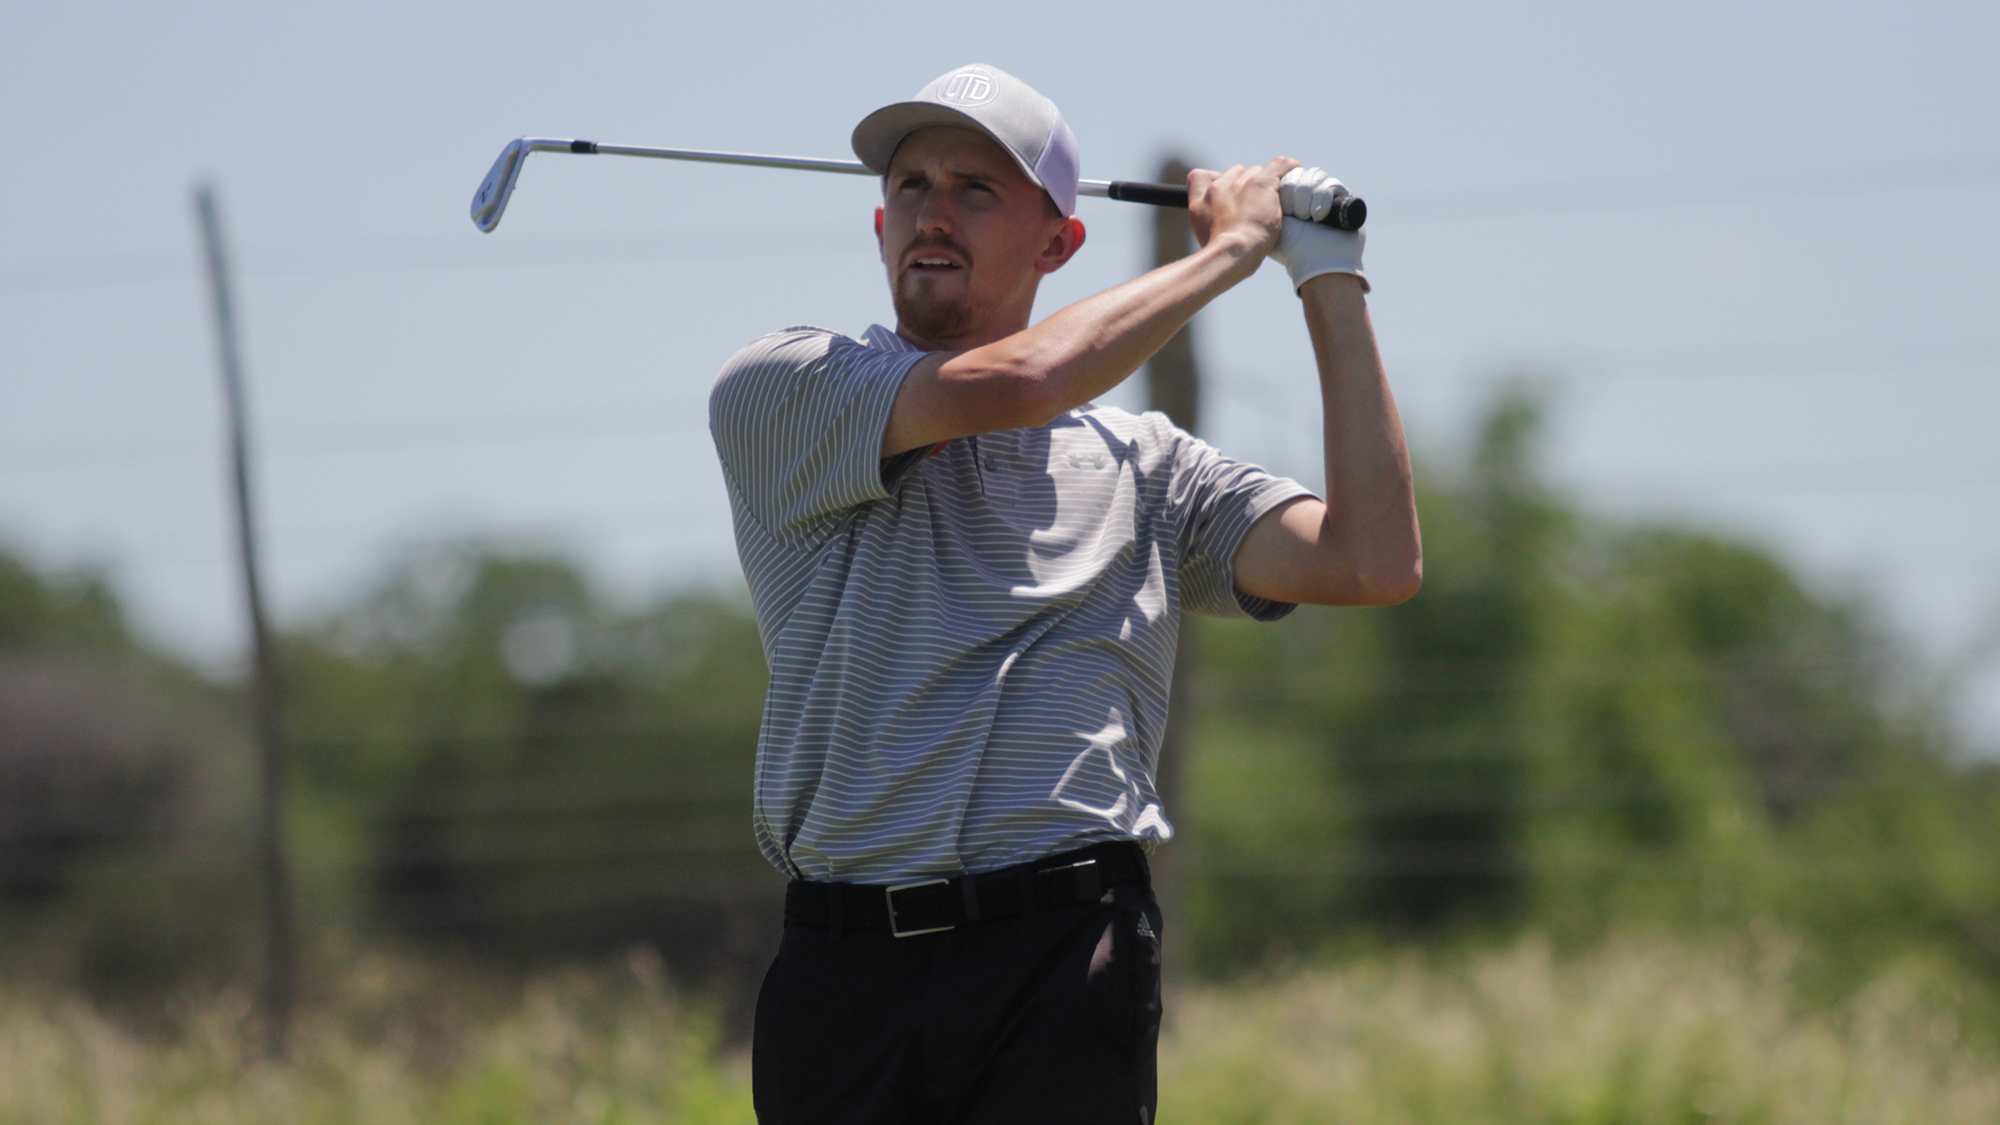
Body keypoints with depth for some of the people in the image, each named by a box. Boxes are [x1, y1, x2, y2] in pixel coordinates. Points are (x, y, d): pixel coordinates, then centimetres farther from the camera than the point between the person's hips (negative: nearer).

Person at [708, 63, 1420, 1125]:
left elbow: (1375, 562, 5)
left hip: (1066, 959, 0)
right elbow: (1011, 383, -8)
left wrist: (1329, 281, 10)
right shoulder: (772, 393, 7)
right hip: (841, 961, 0)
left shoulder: (1141, 464, 16)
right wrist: (1230, 247, 5)